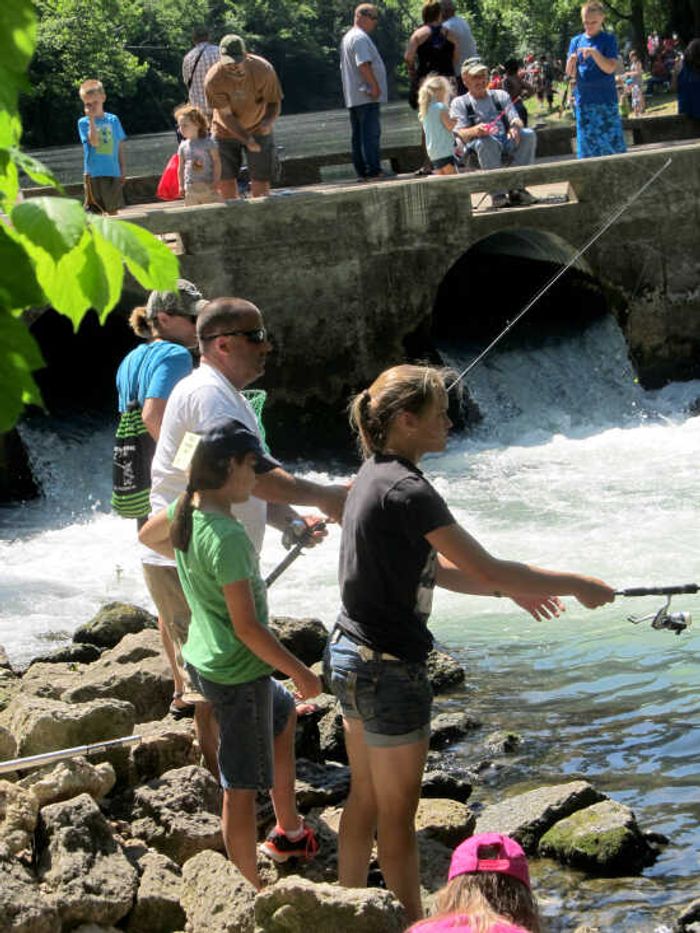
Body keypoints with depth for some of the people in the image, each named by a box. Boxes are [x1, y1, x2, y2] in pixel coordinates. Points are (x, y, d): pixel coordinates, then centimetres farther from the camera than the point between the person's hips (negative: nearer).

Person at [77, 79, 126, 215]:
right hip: (94, 173, -3)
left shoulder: (113, 120, 7)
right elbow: (94, 142, -16)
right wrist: (92, 119, -17)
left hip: (114, 173, 3)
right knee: (95, 212, -3)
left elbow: (120, 146, 11)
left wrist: (123, 169, 7)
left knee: (113, 211, 10)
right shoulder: (84, 123, -2)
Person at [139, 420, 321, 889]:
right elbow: (247, 627, -26)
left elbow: (148, 536, 23)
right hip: (238, 674, -10)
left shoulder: (184, 511, -2)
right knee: (243, 785, 1)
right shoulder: (227, 537, -28)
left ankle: (289, 831, 44)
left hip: (203, 657, 10)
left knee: (285, 714, 32)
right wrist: (301, 673, -15)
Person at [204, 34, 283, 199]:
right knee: (226, 181, 1)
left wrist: (269, 121, -37)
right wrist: (246, 140, -33)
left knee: (261, 182, -4)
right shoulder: (213, 79, -26)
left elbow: (275, 102, -13)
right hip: (225, 133, 0)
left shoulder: (263, 70, -24)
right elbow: (225, 114, -21)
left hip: (258, 130, 0)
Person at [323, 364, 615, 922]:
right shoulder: (407, 491, -22)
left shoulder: (372, 477, 7)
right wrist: (578, 587, -13)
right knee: (397, 813, 4)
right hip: (388, 668, -9)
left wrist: (512, 590, 11)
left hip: (351, 657, 9)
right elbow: (488, 570, -23)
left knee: (365, 797, 20)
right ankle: (412, 923, 16)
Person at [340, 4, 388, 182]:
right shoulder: (360, 38, -14)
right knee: (371, 133, -10)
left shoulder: (347, 38, 20)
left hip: (352, 98, 10)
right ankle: (373, 170, -14)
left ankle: (361, 172, 11)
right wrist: (374, 86, -20)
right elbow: (364, 65, -24)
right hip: (366, 96, -10)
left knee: (358, 135, 10)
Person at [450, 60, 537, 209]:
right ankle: (497, 193, -37)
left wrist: (515, 127, -14)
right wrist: (475, 131, -27)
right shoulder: (459, 103, 13)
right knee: (485, 142, -38)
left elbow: (516, 120, 12)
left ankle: (516, 188, -23)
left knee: (528, 135, -25)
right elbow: (461, 133, -3)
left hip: (507, 142, 4)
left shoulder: (500, 96, 24)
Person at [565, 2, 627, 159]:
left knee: (611, 139, -5)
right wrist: (571, 62, -15)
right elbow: (570, 73, 7)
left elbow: (610, 68, -10)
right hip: (584, 100, 3)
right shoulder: (576, 41, 10)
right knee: (587, 141, 2)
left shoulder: (608, 39, 1)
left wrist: (594, 52, -22)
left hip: (606, 100, -3)